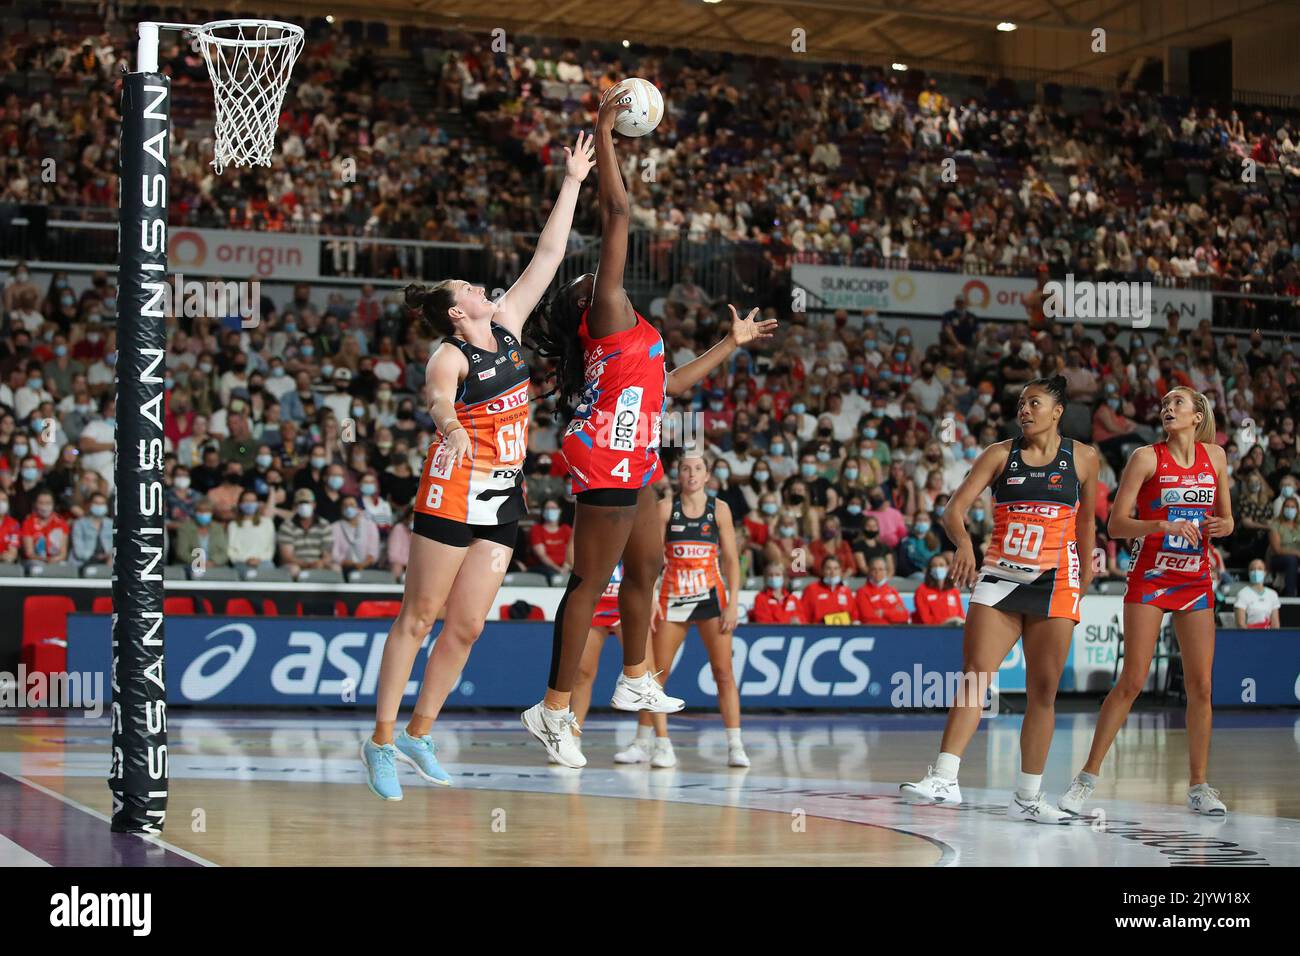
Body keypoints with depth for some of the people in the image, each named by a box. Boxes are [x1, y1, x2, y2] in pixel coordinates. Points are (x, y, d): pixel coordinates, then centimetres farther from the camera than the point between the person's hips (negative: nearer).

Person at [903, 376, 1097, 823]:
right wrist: (964, 544, -25)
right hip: (999, 576, 0)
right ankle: (944, 777, -15)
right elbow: (955, 508, -5)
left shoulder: (1083, 458, 4)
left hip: (1055, 582, 0)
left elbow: (1086, 523, 14)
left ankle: (1028, 795, 7)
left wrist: (1084, 583, 14)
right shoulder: (1000, 454, 3)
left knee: (1043, 689, 1)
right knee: (974, 676, -10)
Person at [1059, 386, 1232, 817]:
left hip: (1196, 580, 4)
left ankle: (1198, 785, 11)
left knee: (1201, 685, 2)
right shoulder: (1147, 457, -6)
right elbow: (1115, 524, -9)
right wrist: (1163, 525, -23)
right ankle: (1088, 776, -1)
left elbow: (1227, 519, 16)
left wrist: (1221, 525, -7)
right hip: (1150, 576, -4)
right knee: (1133, 680, -9)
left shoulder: (1215, 456, 7)